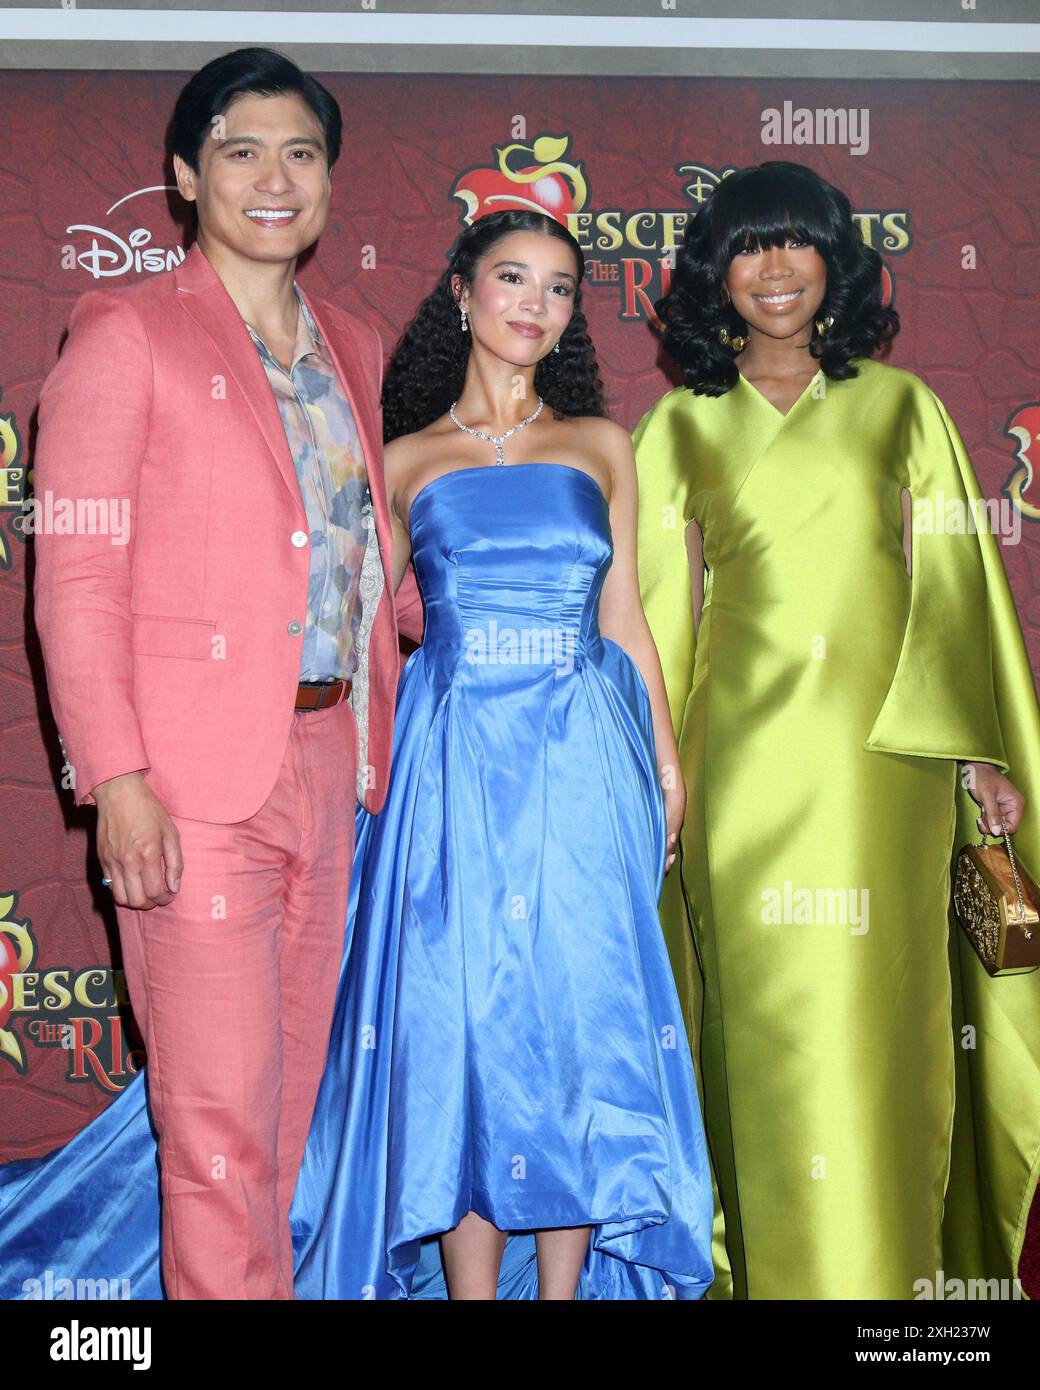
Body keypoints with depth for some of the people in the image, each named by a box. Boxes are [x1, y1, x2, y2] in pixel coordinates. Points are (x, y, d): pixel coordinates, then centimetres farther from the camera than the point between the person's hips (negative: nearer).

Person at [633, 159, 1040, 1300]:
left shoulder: (900, 405, 11)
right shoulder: (681, 426, 12)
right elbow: (660, 609, 12)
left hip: (884, 752, 0)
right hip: (742, 765, 1)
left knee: (880, 1026, -1)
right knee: (765, 1027, 1)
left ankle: (888, 1264, 10)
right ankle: (772, 1261, 13)